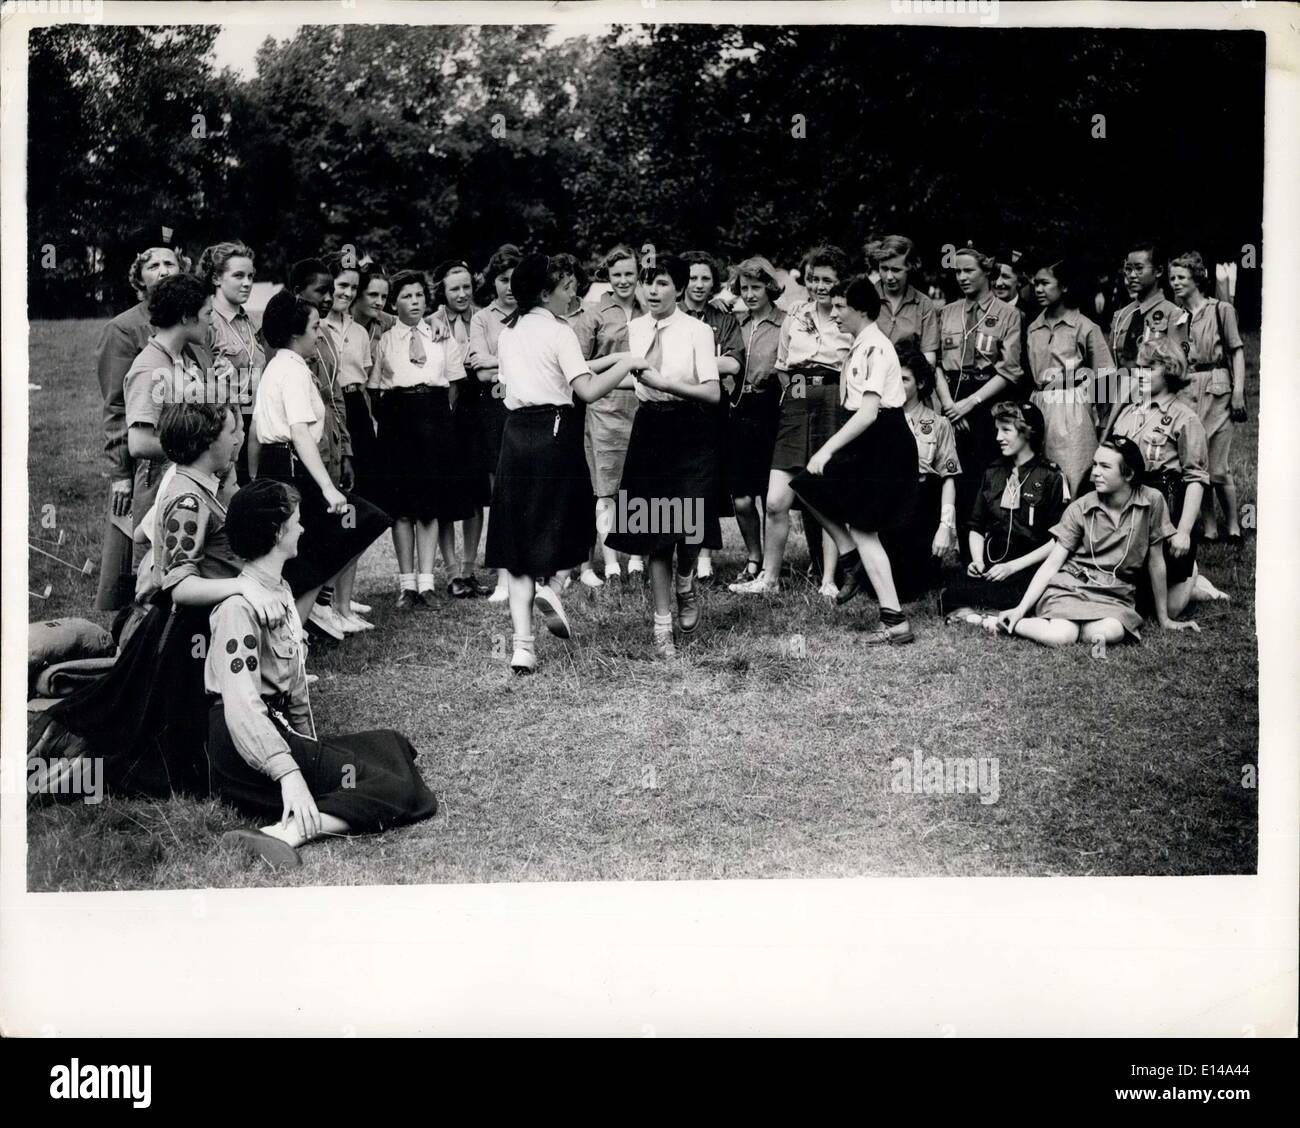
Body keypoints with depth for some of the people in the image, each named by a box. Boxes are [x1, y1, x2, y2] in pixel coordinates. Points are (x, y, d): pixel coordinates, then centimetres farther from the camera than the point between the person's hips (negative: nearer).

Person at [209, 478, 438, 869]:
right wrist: (288, 772, -33)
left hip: (278, 727, 10)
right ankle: (283, 834, -34)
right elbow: (242, 705, -26)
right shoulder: (239, 605, -17)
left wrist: (310, 745, 12)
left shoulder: (279, 591, 15)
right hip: (243, 745, -10)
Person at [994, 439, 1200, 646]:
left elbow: (1155, 563, 5)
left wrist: (1164, 619, 11)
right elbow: (1052, 564, -1)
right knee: (1060, 637, -32)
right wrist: (1020, 609, -12)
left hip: (1115, 597, 1)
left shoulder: (1152, 501, -3)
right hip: (1069, 586, -1)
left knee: (1110, 633, -35)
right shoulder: (1079, 509, -1)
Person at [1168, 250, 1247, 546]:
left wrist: (1238, 391, -9)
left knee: (1217, 468, -6)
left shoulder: (1221, 310, 0)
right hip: (1184, 390, 4)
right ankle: (1209, 528, 12)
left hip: (1215, 390, -4)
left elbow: (1237, 352, -1)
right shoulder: (1175, 317, 12)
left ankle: (1233, 528, 8)